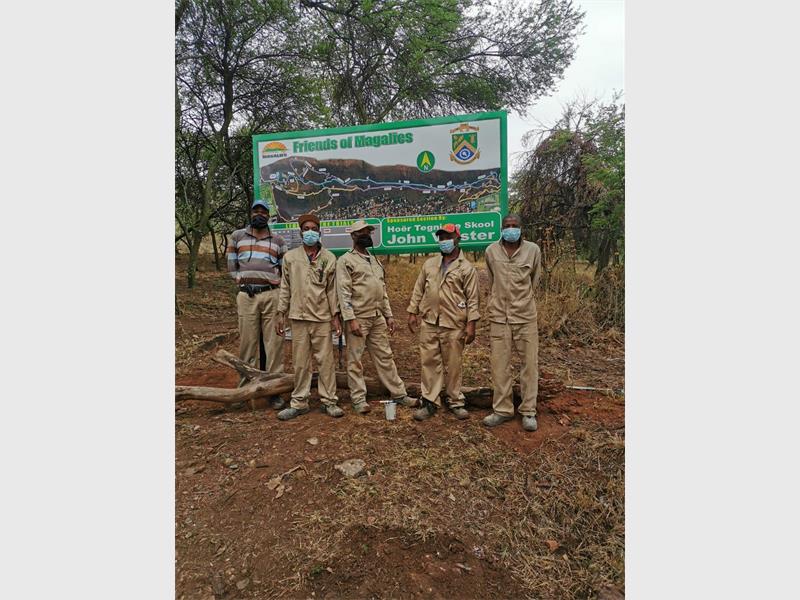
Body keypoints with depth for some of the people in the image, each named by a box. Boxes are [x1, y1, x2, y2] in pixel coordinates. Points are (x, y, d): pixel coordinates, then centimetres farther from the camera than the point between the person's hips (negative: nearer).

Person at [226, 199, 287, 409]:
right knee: (247, 342, 4)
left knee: (274, 342, -2)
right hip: (246, 296, 0)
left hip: (271, 295, 0)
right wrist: (241, 281, 2)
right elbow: (231, 264, 14)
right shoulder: (238, 236, 13)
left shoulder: (278, 241, 12)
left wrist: (276, 284, 3)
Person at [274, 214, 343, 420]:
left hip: (322, 317, -1)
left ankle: (329, 400, 15)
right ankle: (299, 402, 19)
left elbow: (332, 288, 5)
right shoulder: (290, 257, 7)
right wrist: (281, 313, 4)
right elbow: (285, 287, 9)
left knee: (326, 361, 3)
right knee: (300, 363, 8)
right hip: (298, 317, 1)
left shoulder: (329, 258, 4)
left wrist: (335, 315, 1)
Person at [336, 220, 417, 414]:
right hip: (358, 318, -6)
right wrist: (350, 319, -19)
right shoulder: (346, 260, -3)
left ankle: (398, 394, 18)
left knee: (385, 357, 11)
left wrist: (389, 315, 13)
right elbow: (344, 292, -11)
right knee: (355, 360, 3)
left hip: (378, 318, 6)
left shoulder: (375, 261, 18)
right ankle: (359, 399, 14)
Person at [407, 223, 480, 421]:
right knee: (430, 363, 6)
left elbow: (472, 298, -4)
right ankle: (430, 402, 17)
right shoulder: (429, 264, 12)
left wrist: (471, 324, -10)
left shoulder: (467, 268, 0)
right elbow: (418, 289, 14)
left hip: (453, 325, -3)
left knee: (453, 365, 7)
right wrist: (413, 312, 7)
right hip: (429, 323, 3)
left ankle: (455, 402, 22)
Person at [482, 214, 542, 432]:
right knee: (500, 365, 5)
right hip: (499, 316, 1)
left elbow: (535, 280, 14)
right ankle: (502, 409, 18)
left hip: (526, 315, -1)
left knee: (530, 363, 4)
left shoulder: (533, 250, -1)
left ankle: (528, 411, 16)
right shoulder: (491, 251, 2)